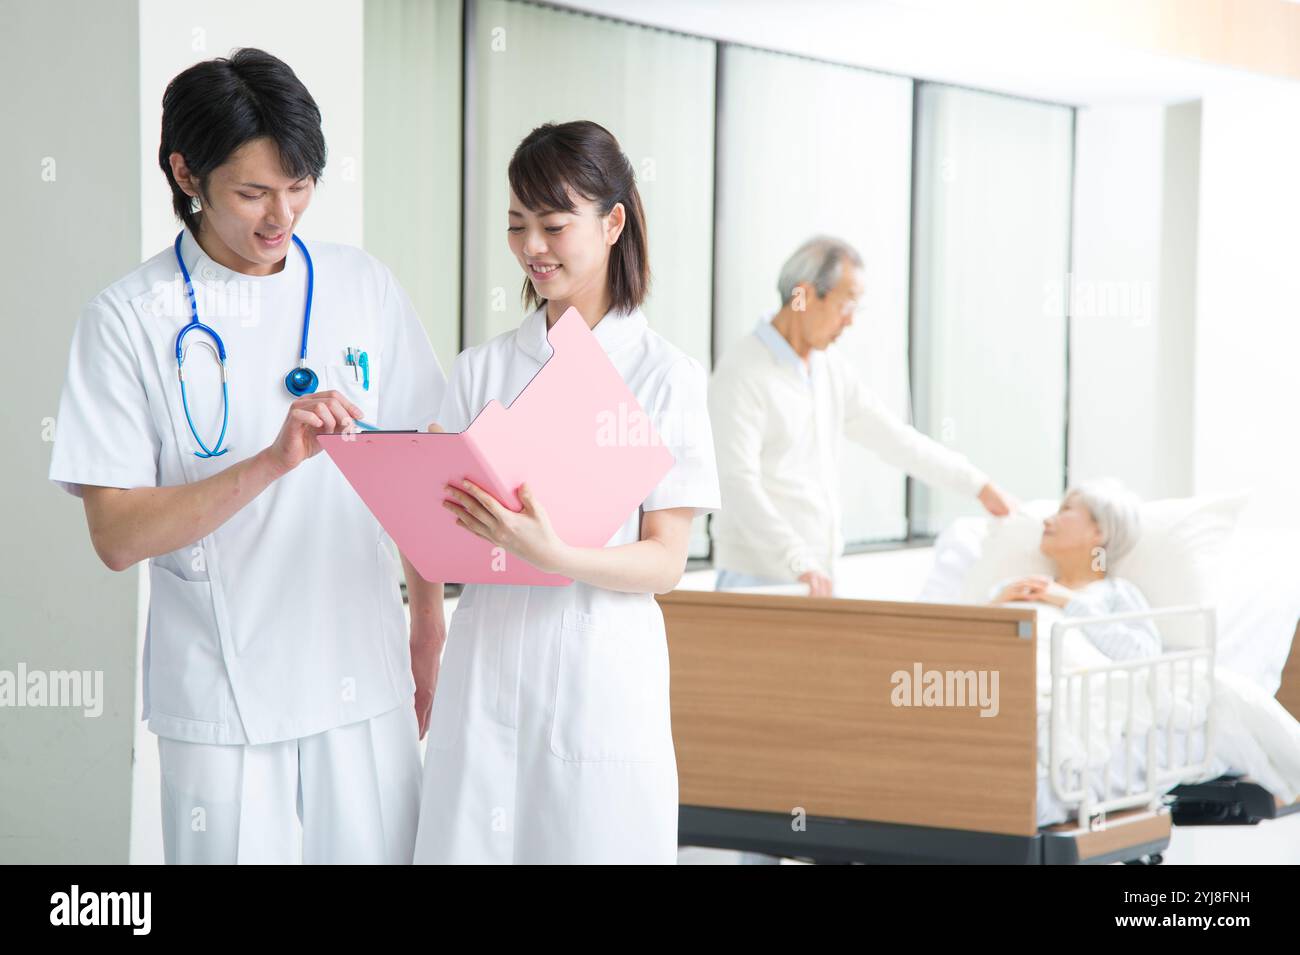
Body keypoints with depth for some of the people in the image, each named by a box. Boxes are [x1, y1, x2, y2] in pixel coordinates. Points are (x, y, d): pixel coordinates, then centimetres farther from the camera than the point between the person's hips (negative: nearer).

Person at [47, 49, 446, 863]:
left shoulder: (364, 290, 4)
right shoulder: (130, 320, -7)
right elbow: (116, 536, -11)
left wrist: (430, 633, 9)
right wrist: (271, 464, -23)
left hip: (364, 679, 3)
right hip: (222, 699, -3)